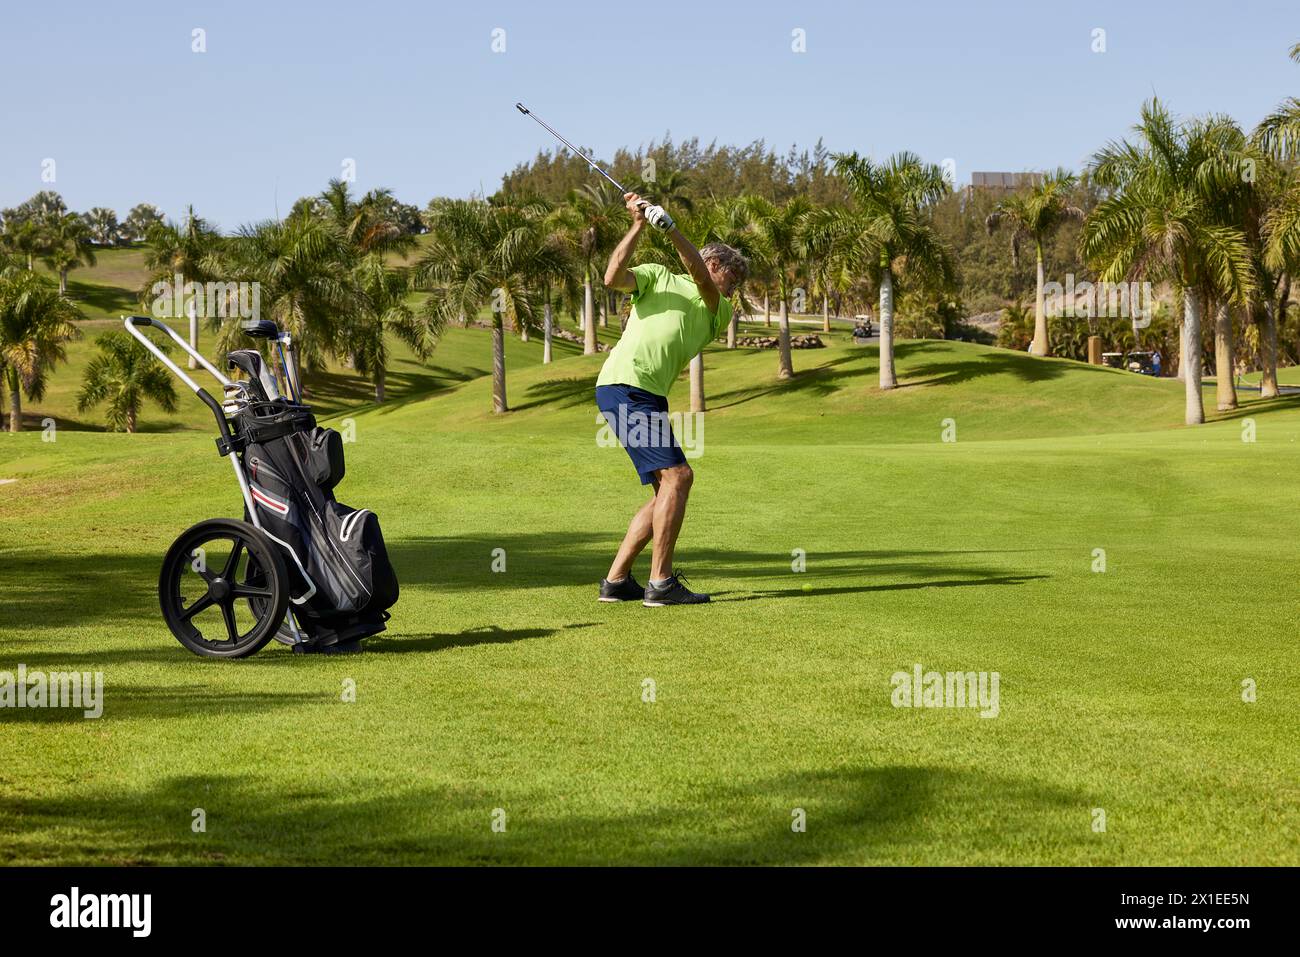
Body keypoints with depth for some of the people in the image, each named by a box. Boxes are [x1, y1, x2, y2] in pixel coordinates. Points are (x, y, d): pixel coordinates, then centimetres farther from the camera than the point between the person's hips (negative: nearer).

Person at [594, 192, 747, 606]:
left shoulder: (720, 312, 19)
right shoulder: (658, 276, 10)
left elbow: (701, 279, -3)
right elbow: (613, 278, -9)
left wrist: (671, 230, -18)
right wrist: (638, 226, -13)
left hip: (652, 397, 7)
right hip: (624, 384, -7)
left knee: (669, 486, 5)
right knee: (676, 475, -16)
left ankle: (617, 580, 10)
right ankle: (661, 583, -16)